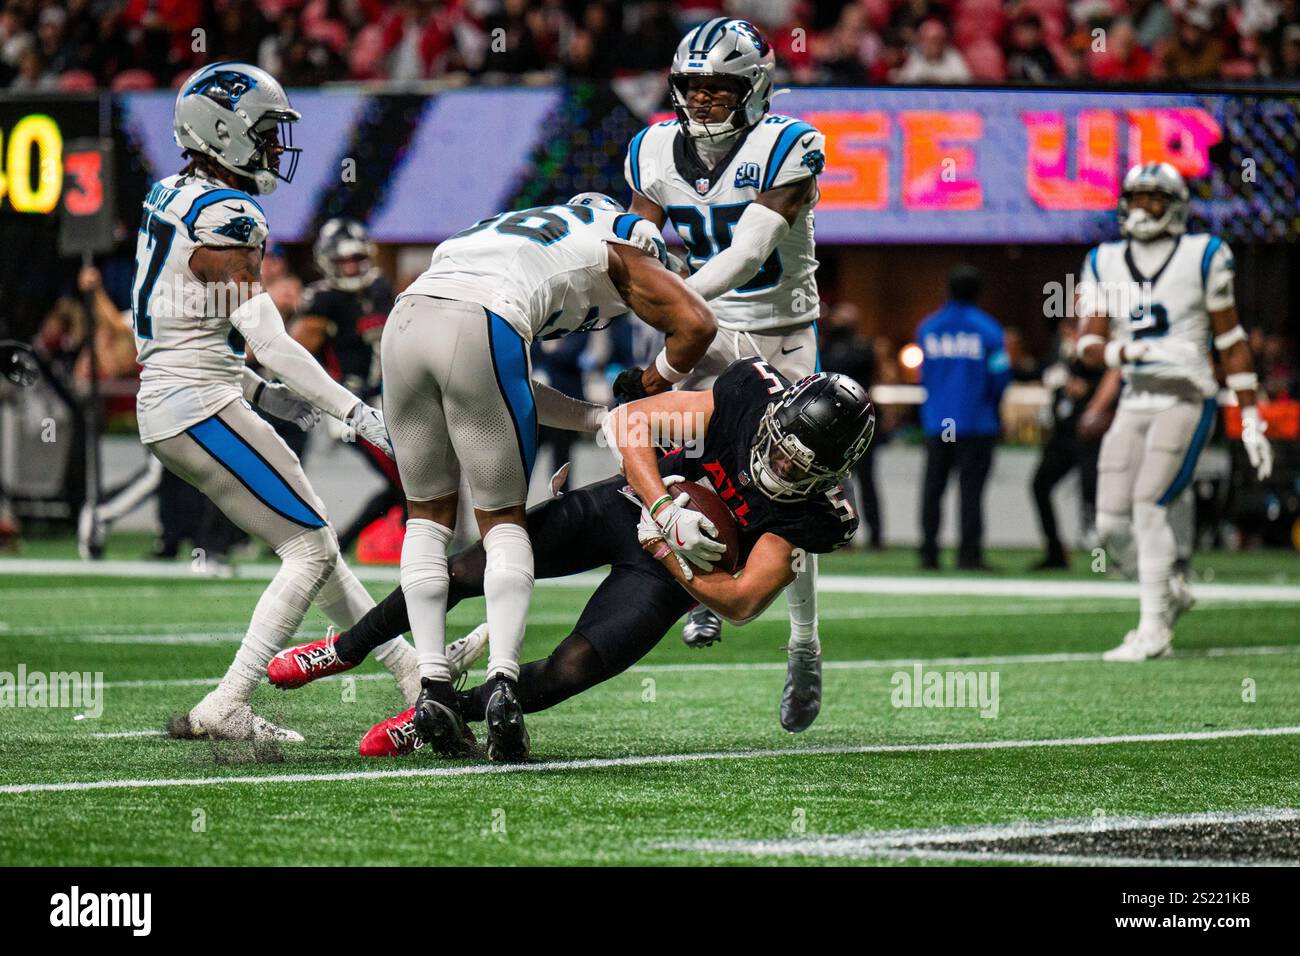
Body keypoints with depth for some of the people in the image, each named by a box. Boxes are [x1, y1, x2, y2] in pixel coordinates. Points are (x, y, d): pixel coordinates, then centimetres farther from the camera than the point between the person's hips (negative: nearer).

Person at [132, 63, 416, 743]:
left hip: (164, 402, 10)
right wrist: (359, 414, -16)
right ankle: (225, 708, -9)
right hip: (201, 406, -10)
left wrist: (263, 395, 17)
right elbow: (270, 343, -20)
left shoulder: (173, 197, 13)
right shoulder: (225, 216, -16)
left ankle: (412, 668, 22)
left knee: (311, 543, 16)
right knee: (311, 549, -4)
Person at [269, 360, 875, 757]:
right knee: (467, 572, -4)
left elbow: (740, 603, -22)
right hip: (624, 505, 2)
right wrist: (666, 512, -29)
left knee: (568, 673, -19)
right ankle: (345, 651, 21)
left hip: (666, 575, -2)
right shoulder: (751, 394, -22)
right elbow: (633, 423, -16)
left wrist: (665, 551, -21)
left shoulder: (814, 513, -24)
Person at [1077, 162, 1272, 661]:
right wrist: (1129, 351, -19)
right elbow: (1090, 346, 4)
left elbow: (1231, 343, 3)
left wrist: (1250, 419, 1)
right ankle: (1169, 589, 24)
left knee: (1147, 507, -17)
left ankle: (1154, 629, -8)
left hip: (1186, 400, -5)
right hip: (1134, 404, 5)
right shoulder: (1105, 264, 9)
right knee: (1111, 523, -2)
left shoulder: (1202, 257, -1)